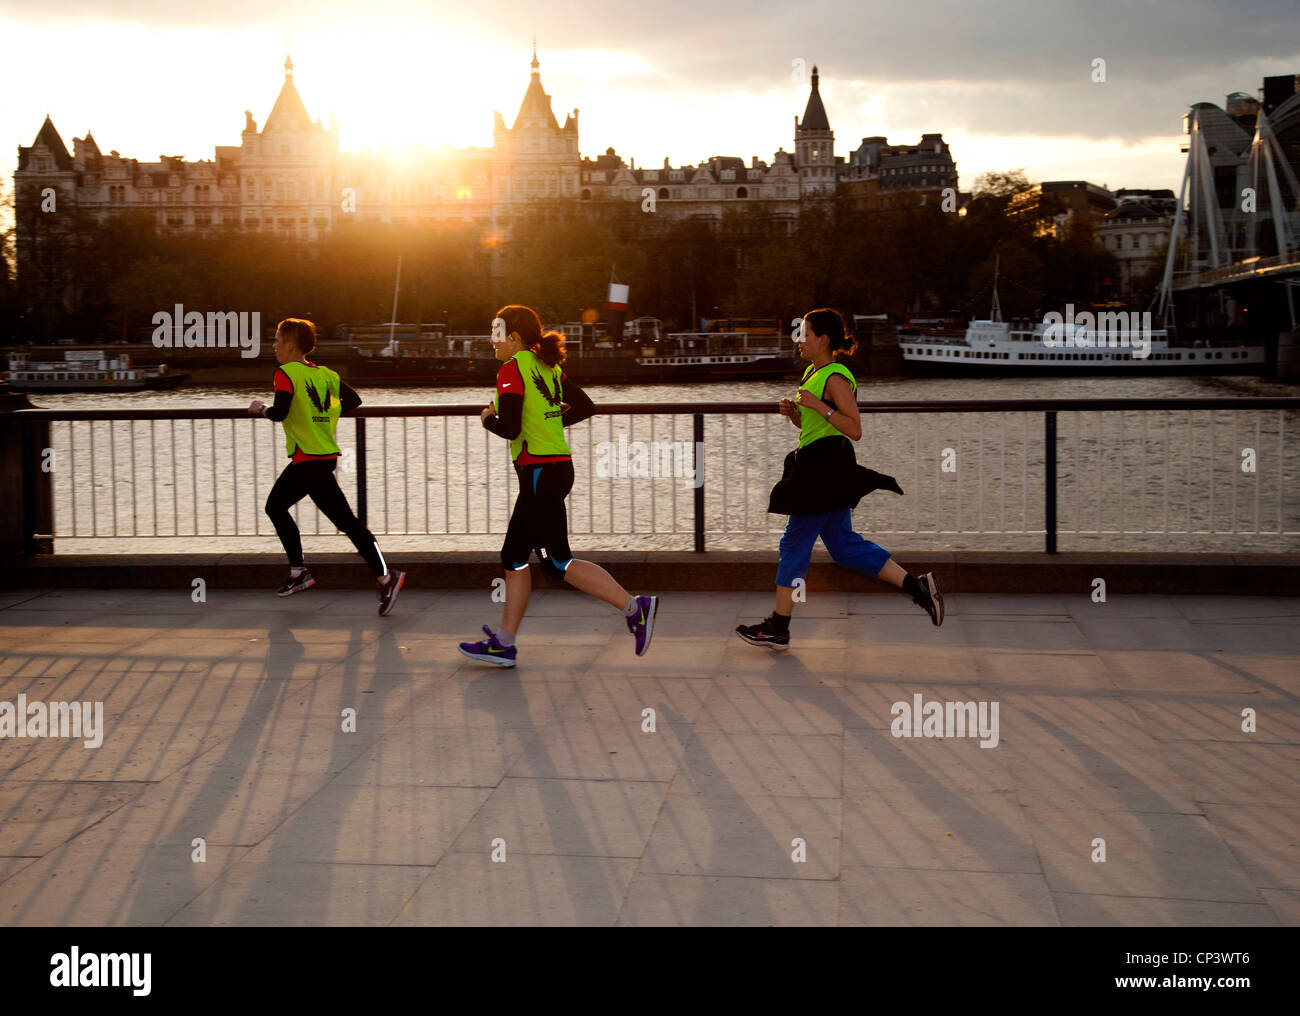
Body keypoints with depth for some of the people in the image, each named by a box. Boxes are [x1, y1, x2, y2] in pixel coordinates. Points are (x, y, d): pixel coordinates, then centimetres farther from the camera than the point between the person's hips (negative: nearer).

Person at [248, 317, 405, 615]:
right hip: (325, 454, 8)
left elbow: (280, 413, -20)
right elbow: (353, 400, 11)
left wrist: (261, 409, 0)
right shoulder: (323, 373, 12)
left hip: (309, 459, -8)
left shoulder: (286, 373, -10)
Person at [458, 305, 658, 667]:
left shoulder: (512, 370, -12)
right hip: (558, 467, 9)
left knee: (558, 562, -6)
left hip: (539, 472, -9)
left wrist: (487, 418, -1)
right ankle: (504, 643, 16)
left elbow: (509, 429, -20)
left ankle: (634, 607, -9)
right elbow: (586, 407, 18)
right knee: (514, 557, 13)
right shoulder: (547, 367, 13)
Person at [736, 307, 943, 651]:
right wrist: (792, 411, 4)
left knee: (795, 541, -3)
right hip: (817, 468, 10)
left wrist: (819, 405, -22)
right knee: (844, 544, 10)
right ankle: (916, 586, 9)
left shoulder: (836, 378, -14)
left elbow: (855, 430, -19)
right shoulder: (813, 374, 15)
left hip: (827, 467, -10)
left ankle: (779, 628, 5)